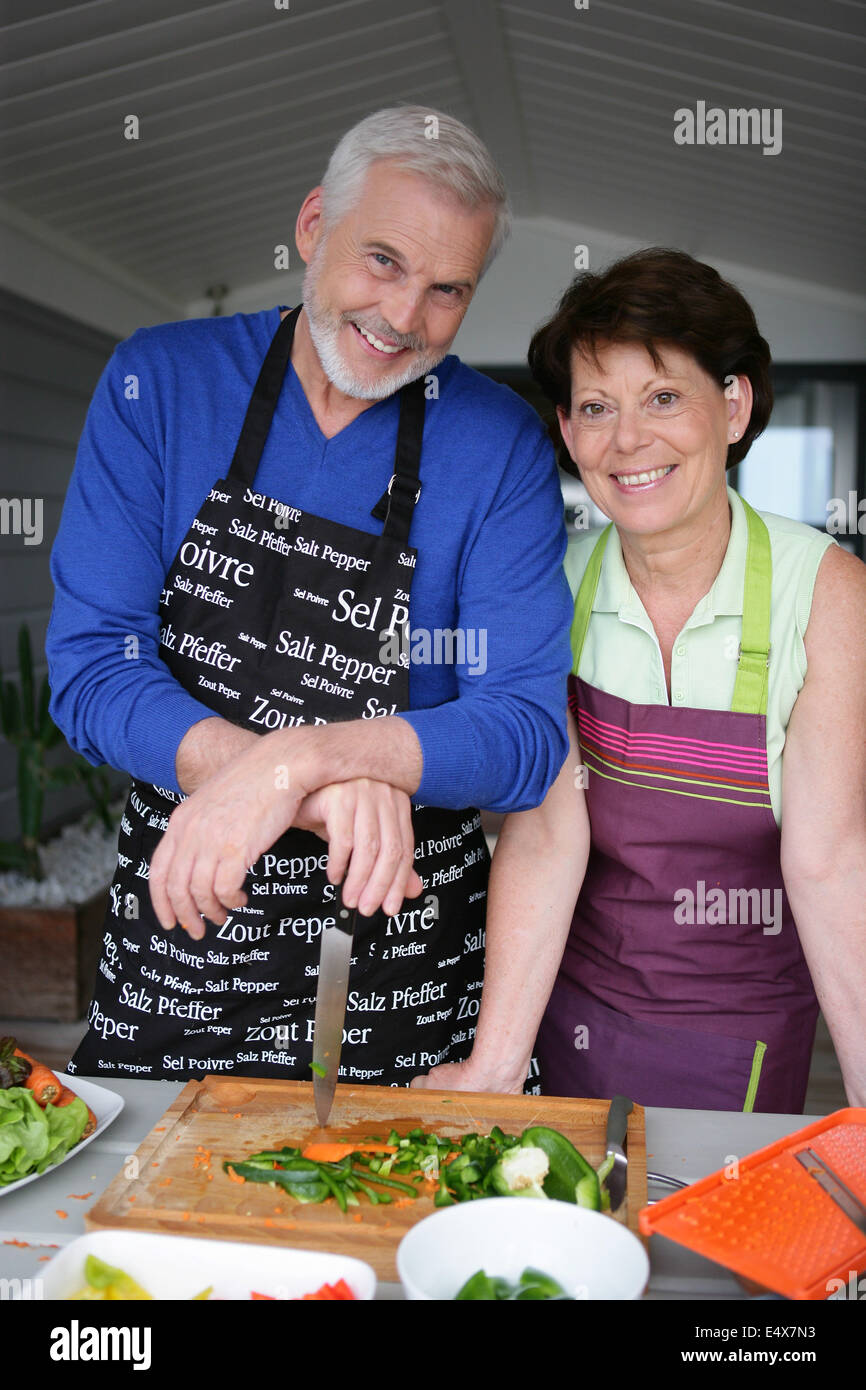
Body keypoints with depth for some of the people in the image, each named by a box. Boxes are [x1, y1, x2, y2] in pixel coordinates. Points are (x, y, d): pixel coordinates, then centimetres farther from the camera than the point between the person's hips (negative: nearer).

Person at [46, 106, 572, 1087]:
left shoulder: (501, 445, -8)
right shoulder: (160, 382, -7)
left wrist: (300, 755, -31)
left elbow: (528, 736, -15)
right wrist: (332, 784, -27)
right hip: (173, 937, 1)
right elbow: (88, 671, -13)